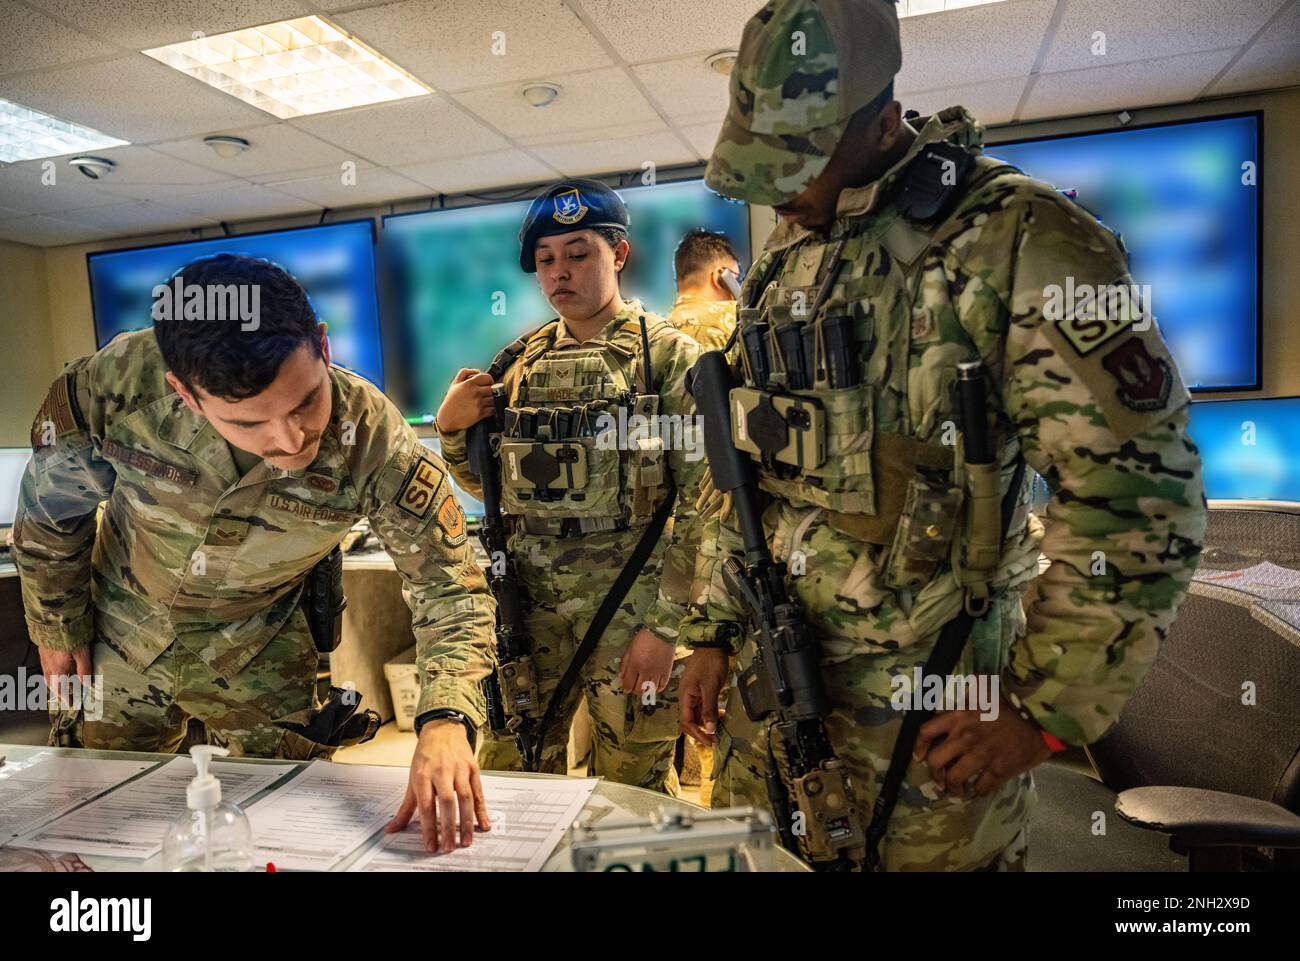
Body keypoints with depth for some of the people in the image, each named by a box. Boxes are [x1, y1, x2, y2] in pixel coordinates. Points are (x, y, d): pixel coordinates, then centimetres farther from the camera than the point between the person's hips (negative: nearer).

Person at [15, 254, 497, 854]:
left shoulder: (373, 438, -32)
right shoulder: (118, 382, -30)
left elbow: (450, 585, -27)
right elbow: (50, 507, -9)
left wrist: (446, 719, -44)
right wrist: (56, 629, 3)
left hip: (260, 663, -1)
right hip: (118, 642, 2)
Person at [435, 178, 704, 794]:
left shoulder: (669, 356, -4)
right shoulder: (521, 363, 9)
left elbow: (702, 505, -10)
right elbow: (491, 485, 17)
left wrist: (663, 626, -14)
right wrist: (451, 428, -1)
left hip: (631, 608, -4)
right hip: (529, 604, 4)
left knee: (631, 795, 10)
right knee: (502, 779, 14)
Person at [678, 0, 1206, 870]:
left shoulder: (1018, 241, -14)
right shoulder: (785, 259, 9)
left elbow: (1141, 496, -15)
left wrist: (1043, 711, -14)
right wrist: (712, 633, 11)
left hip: (933, 706, -6)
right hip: (768, 681, 6)